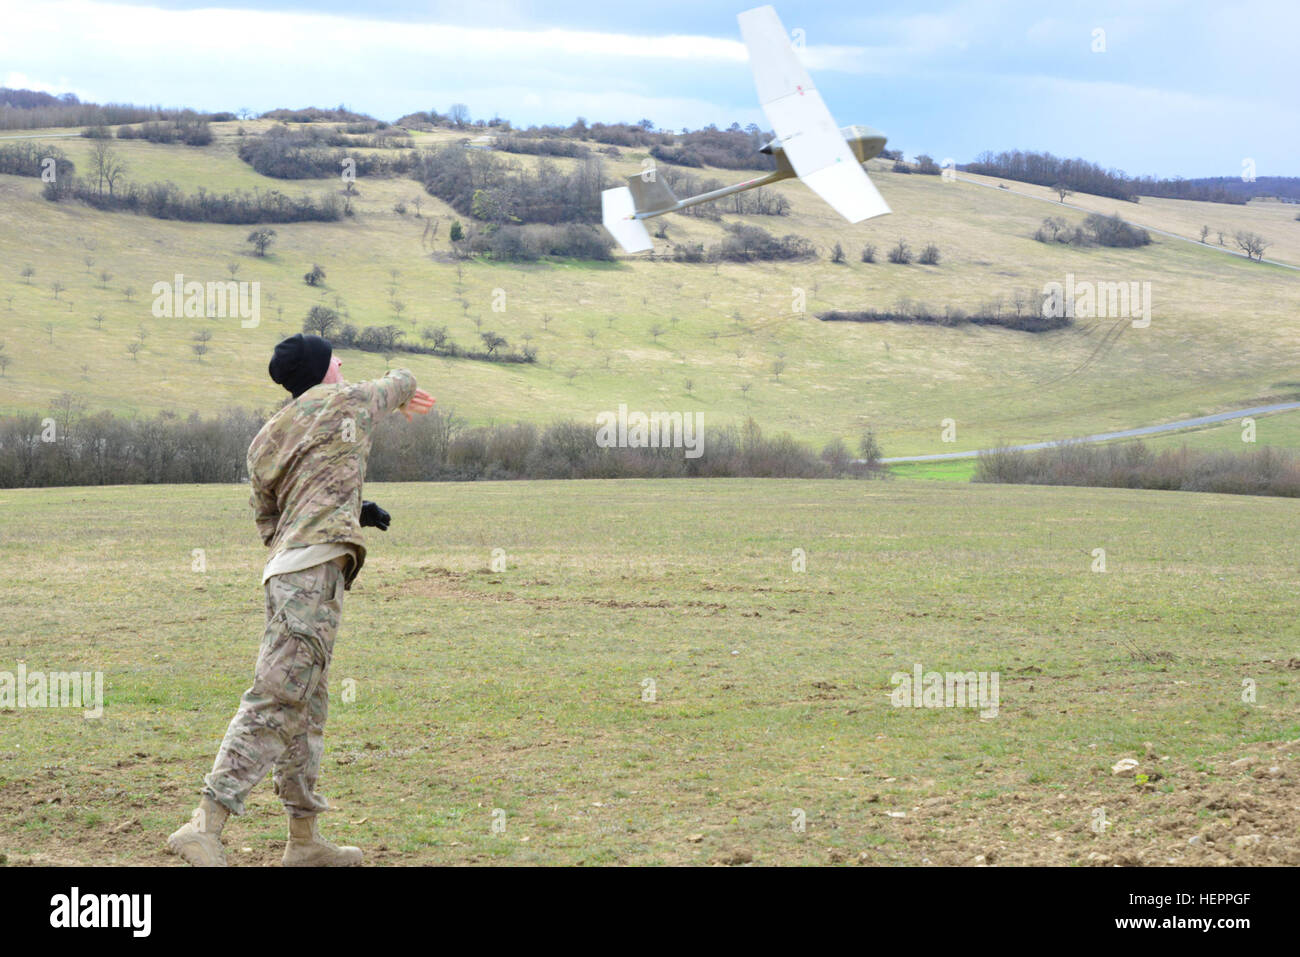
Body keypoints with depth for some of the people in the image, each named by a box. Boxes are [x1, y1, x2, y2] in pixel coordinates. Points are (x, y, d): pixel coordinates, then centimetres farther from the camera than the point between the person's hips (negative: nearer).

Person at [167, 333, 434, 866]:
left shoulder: (265, 442, 19)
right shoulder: (344, 402, 3)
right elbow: (398, 384, 24)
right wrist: (404, 390, 48)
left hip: (288, 570, 8)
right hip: (315, 570, -8)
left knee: (307, 708, 14)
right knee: (276, 702, -13)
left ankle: (304, 841, 20)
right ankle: (205, 826, -20)